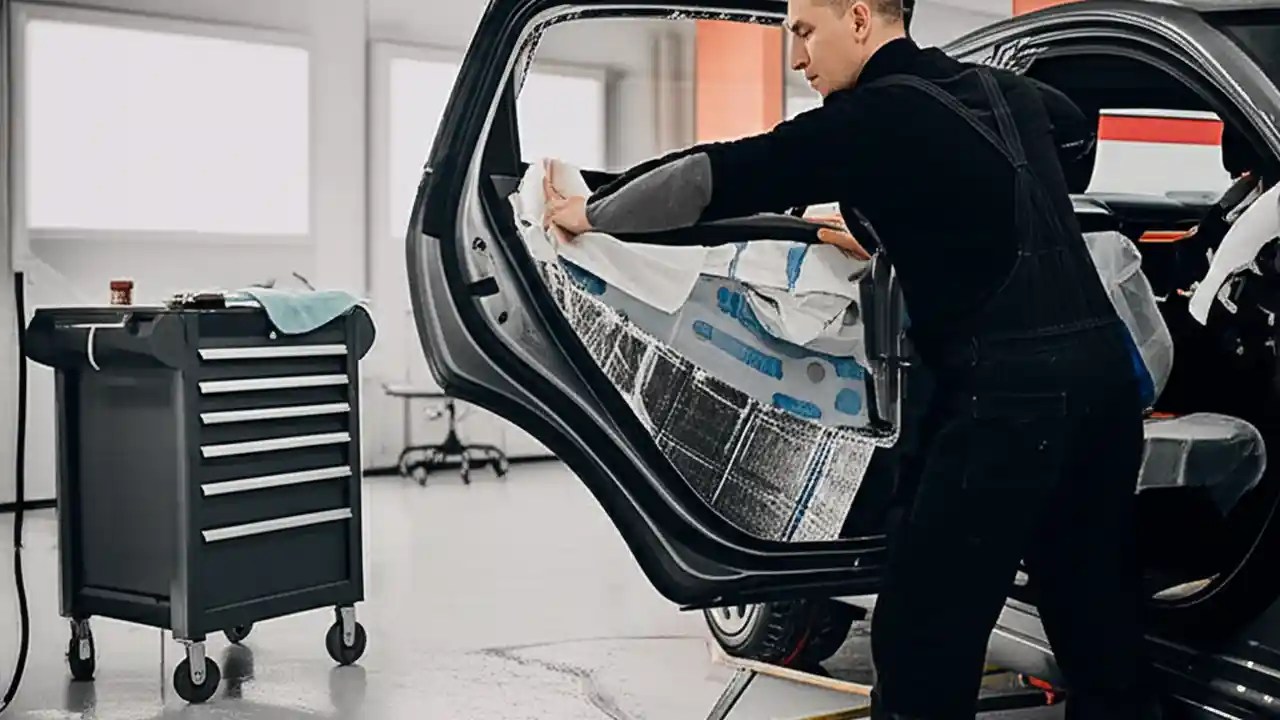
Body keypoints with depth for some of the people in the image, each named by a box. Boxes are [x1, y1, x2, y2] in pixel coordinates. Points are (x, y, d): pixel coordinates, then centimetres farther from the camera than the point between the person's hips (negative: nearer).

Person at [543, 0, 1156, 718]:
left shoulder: (878, 115, -6)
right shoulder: (1005, 90, 17)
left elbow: (723, 175, -6)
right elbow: (1076, 130, 38)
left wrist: (593, 213, 8)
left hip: (1013, 391, -8)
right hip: (1103, 365, 9)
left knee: (922, 638, -1)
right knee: (1103, 630, 15)